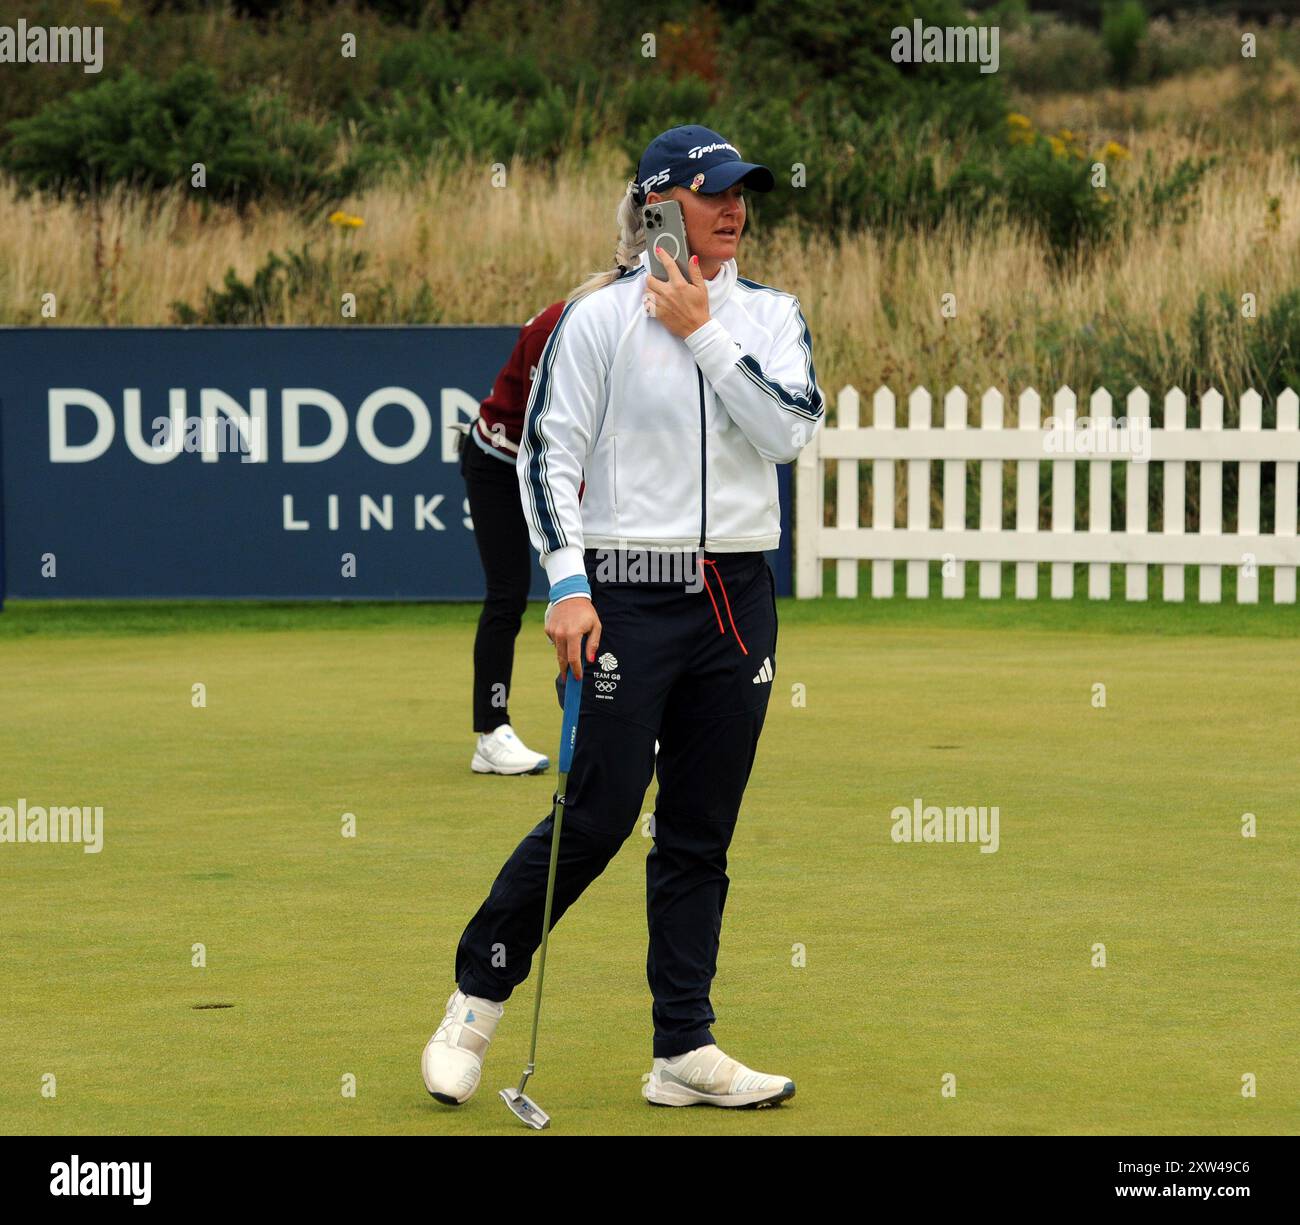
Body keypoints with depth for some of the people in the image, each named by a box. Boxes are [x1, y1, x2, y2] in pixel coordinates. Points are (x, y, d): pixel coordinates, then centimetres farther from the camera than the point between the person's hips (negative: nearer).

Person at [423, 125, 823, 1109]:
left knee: (701, 833, 6)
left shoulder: (769, 315, 9)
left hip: (738, 600, 4)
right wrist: (567, 586, -13)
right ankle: (476, 1001, 10)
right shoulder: (601, 316, -2)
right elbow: (547, 454, -5)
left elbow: (791, 430, -7)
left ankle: (686, 1050, 9)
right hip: (628, 593, -4)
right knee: (596, 817, -7)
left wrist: (702, 334, -9)